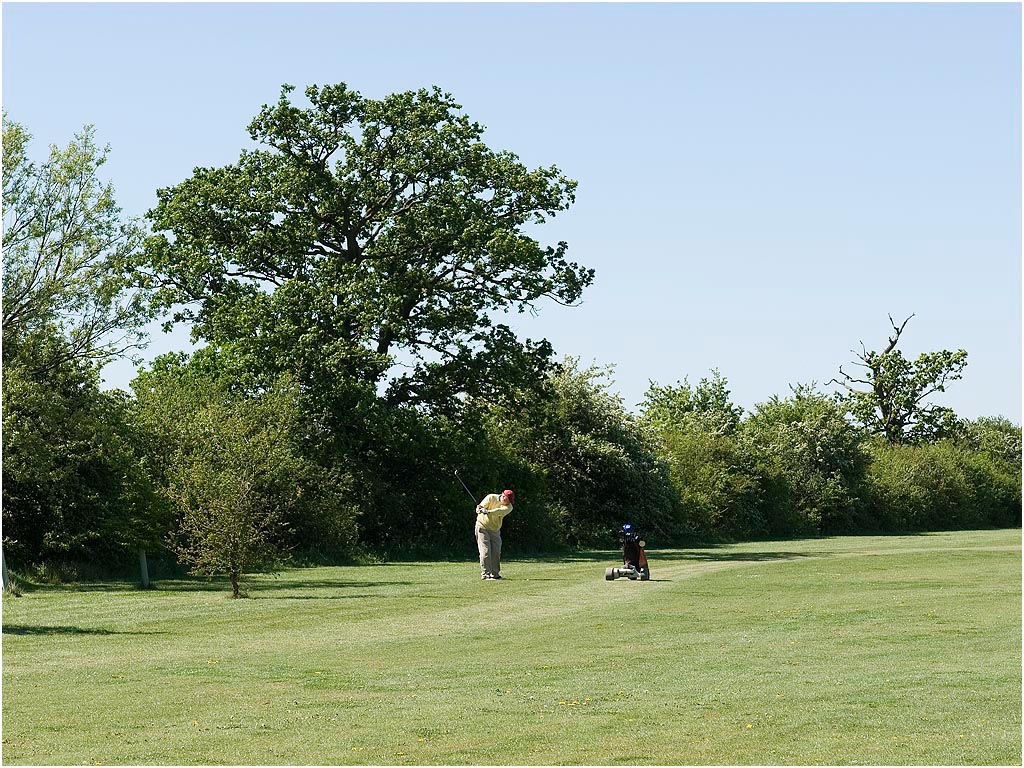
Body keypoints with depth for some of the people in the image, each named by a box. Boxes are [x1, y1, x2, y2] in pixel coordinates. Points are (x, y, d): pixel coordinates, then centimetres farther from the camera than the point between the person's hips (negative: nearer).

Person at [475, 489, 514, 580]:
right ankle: (485, 574, -11)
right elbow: (479, 509, -19)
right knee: (485, 551, -11)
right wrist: (479, 509, -45)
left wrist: (487, 511, -48)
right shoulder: (491, 498, -13)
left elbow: (499, 512, -30)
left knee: (496, 552, 1)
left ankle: (495, 574, 12)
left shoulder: (509, 507, -10)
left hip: (495, 530, 4)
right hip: (483, 527, -4)